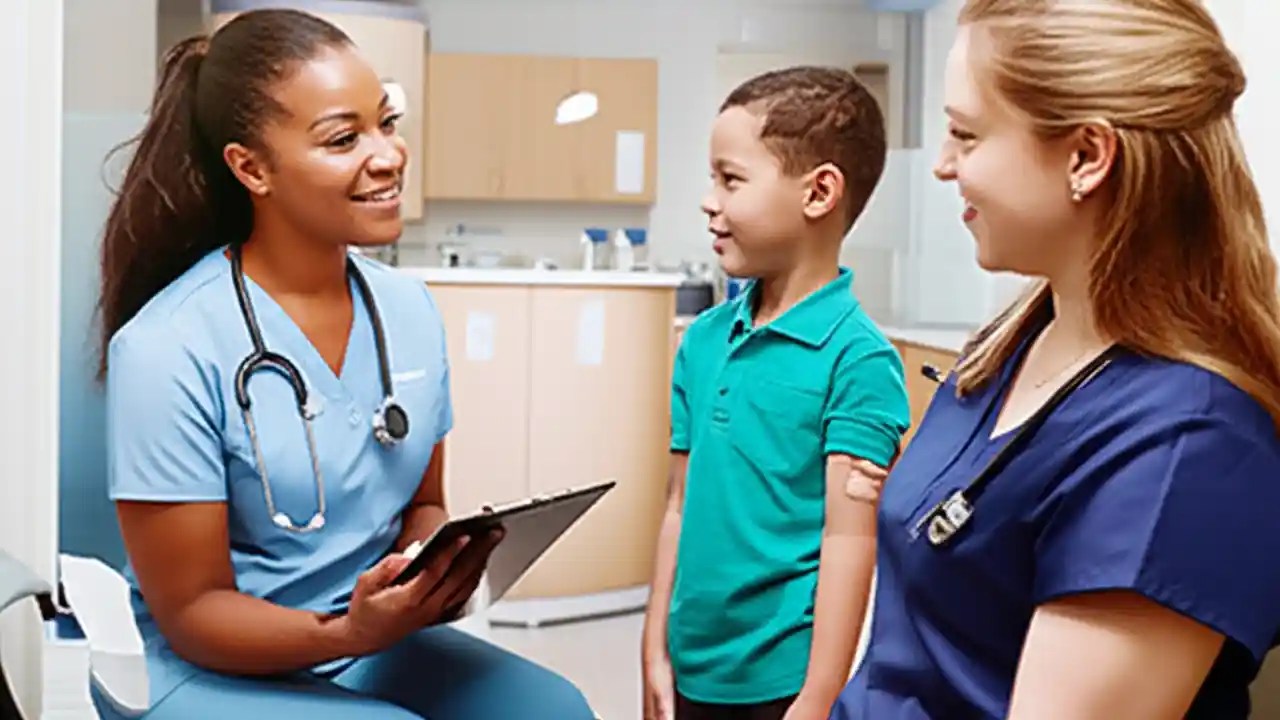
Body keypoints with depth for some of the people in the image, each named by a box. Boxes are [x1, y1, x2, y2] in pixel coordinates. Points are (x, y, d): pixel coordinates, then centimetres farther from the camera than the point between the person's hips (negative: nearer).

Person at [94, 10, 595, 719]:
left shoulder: (409, 308, -2)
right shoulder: (169, 349, -19)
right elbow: (192, 613, -14)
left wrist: (436, 572, -13)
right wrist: (348, 631, -31)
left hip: (369, 640, 5)